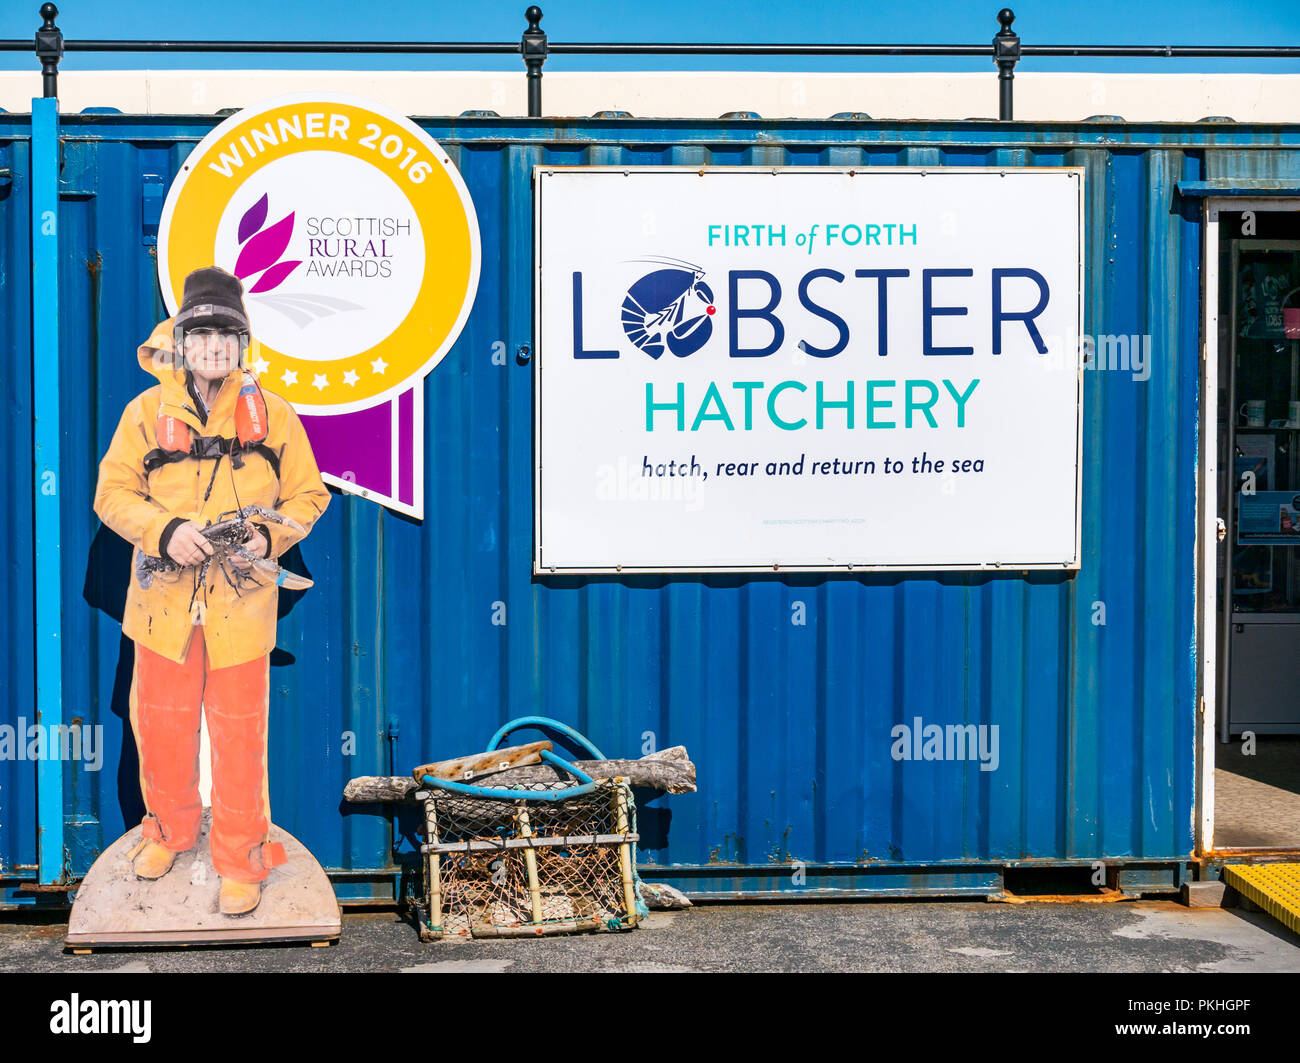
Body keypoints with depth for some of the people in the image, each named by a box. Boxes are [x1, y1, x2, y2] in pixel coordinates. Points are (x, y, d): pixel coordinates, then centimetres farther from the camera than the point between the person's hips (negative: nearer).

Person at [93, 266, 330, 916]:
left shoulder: (271, 415, 1)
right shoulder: (146, 412, 1)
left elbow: (308, 496, 6)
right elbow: (113, 493, 1)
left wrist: (268, 536, -13)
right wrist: (164, 531, -16)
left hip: (241, 602, -1)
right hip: (164, 599, 2)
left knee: (239, 733, 3)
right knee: (161, 723, 15)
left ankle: (240, 857, 17)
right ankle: (170, 827, 39)